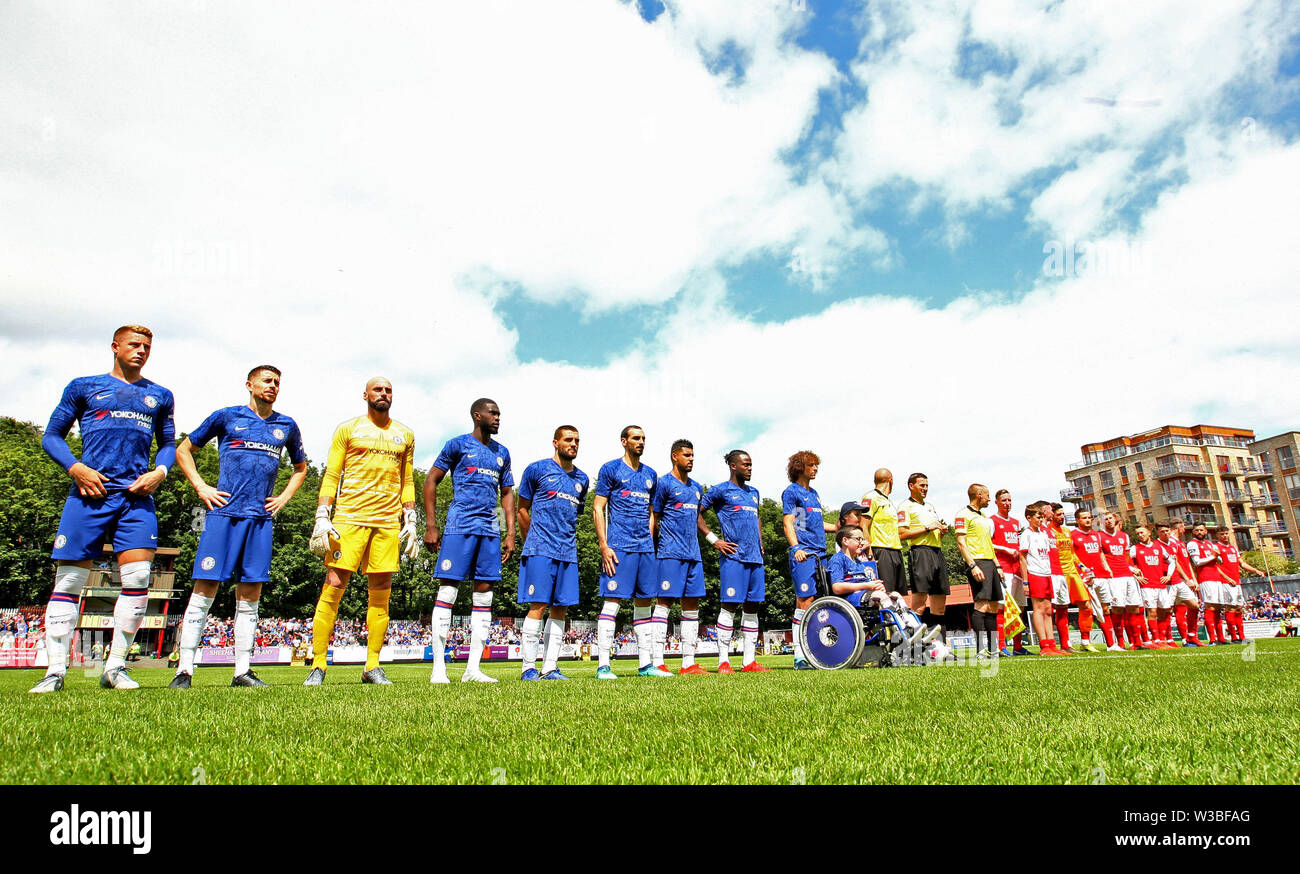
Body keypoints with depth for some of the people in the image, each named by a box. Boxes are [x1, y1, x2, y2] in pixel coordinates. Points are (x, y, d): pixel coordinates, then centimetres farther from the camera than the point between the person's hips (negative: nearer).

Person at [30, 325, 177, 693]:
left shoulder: (160, 396, 18)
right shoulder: (84, 387, 12)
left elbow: (169, 443, 23)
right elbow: (51, 435, 11)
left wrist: (160, 471, 3)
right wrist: (76, 468, -6)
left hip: (136, 496, 1)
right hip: (89, 494, -1)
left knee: (138, 578, -9)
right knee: (68, 580, -1)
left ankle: (115, 666, 2)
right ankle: (55, 670, 7)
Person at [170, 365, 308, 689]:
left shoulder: (287, 426, 15)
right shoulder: (226, 416, 6)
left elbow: (301, 467, 28)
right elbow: (183, 449, 14)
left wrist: (284, 497, 14)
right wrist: (201, 487, 2)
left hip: (261, 518, 3)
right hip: (223, 513, -3)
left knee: (250, 596, 5)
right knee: (204, 590, -5)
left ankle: (242, 671, 11)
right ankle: (184, 670, 3)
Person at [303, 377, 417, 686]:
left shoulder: (405, 434, 15)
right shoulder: (348, 429, 7)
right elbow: (331, 476, 4)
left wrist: (410, 522, 9)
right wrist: (322, 518, -6)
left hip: (389, 521, 3)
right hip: (349, 517, -2)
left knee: (381, 592, 3)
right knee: (333, 587, -6)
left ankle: (372, 666, 11)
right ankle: (318, 666, 3)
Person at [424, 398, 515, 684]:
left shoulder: (502, 452, 18)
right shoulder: (458, 444, 3)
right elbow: (431, 481, 3)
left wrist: (510, 533, 12)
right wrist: (430, 525, -5)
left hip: (490, 529, 5)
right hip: (460, 526, -5)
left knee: (484, 595, 3)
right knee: (448, 591, -6)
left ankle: (473, 668, 8)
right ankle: (438, 668, 0)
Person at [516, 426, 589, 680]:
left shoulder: (582, 479, 16)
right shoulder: (537, 469, 1)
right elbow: (522, 509, 7)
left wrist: (566, 540, 16)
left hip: (568, 552, 5)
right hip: (540, 549, -5)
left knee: (560, 609, 4)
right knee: (538, 606, -7)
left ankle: (550, 667, 11)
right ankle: (529, 668, 0)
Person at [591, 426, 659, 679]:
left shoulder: (650, 474, 17)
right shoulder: (610, 469, 1)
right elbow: (598, 509, -4)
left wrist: (650, 541, 12)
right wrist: (604, 546, -11)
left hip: (645, 548, 6)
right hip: (619, 546, -6)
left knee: (645, 603, 8)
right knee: (612, 600, -8)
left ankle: (645, 664, 15)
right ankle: (603, 666, -4)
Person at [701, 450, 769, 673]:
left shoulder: (753, 492, 20)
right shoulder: (721, 490, -1)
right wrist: (714, 540, -8)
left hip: (755, 557, 7)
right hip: (733, 556, -7)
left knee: (752, 607, 7)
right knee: (729, 606, -7)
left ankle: (749, 661, 12)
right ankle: (723, 661, -1)